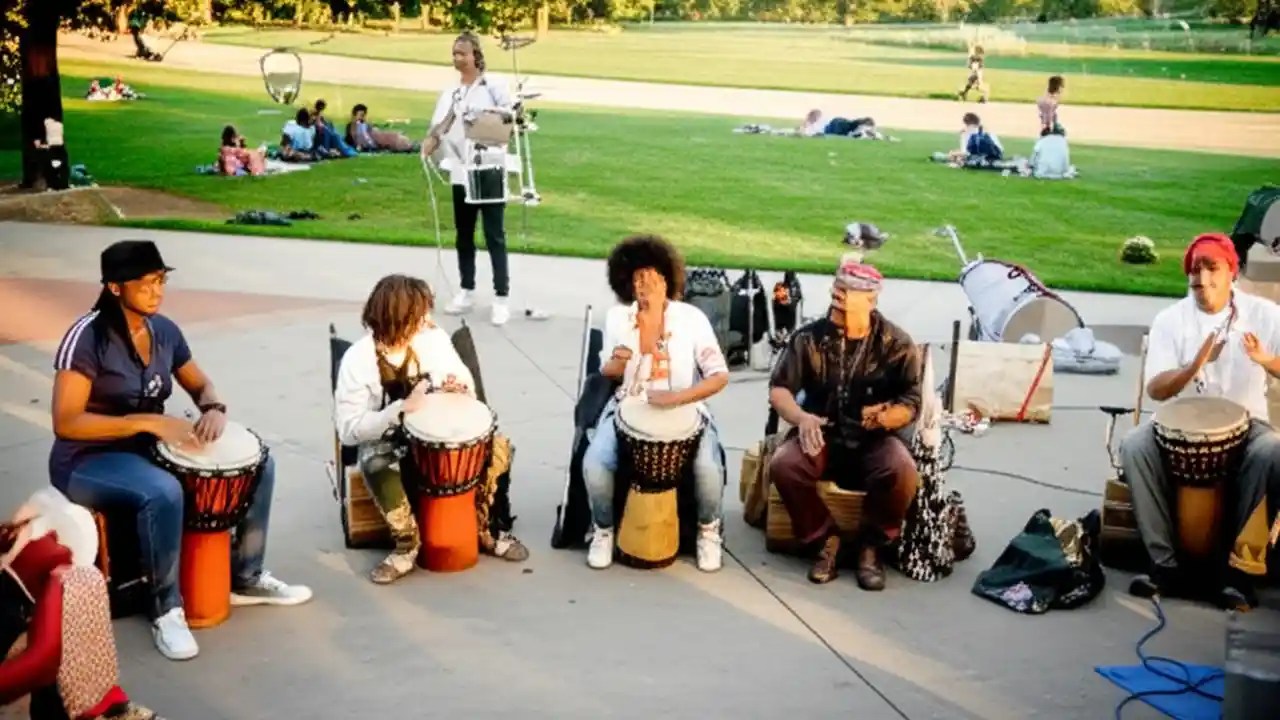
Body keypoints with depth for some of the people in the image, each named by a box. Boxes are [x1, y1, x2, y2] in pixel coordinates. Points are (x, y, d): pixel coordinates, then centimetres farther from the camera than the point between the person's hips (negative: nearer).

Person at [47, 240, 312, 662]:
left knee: (258, 464, -2)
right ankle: (166, 608, -18)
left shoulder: (164, 330, 1)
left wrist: (215, 409, -10)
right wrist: (147, 422, -30)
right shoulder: (87, 337, -20)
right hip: (88, 461, -8)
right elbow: (65, 423, -24)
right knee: (164, 492, -39)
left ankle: (244, 579, 11)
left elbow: (200, 385, 14)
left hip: (147, 449, 8)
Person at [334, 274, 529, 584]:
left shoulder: (434, 338, -7)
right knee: (377, 467, -38)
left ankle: (488, 528, -1)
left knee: (496, 444, -22)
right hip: (384, 442, -3)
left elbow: (467, 386, 7)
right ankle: (407, 544, -16)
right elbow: (348, 430, -21)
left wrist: (460, 388, -20)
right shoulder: (358, 360, -17)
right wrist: (403, 407, -33)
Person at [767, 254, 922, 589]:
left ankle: (871, 546, -7)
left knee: (902, 471, -33)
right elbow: (778, 389, -2)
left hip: (874, 440, -1)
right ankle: (825, 539, -7)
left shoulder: (896, 343, -2)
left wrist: (886, 417, -28)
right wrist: (801, 417, -22)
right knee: (783, 465, -30)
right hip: (822, 436, 1)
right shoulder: (809, 337, 0)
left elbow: (912, 402, -6)